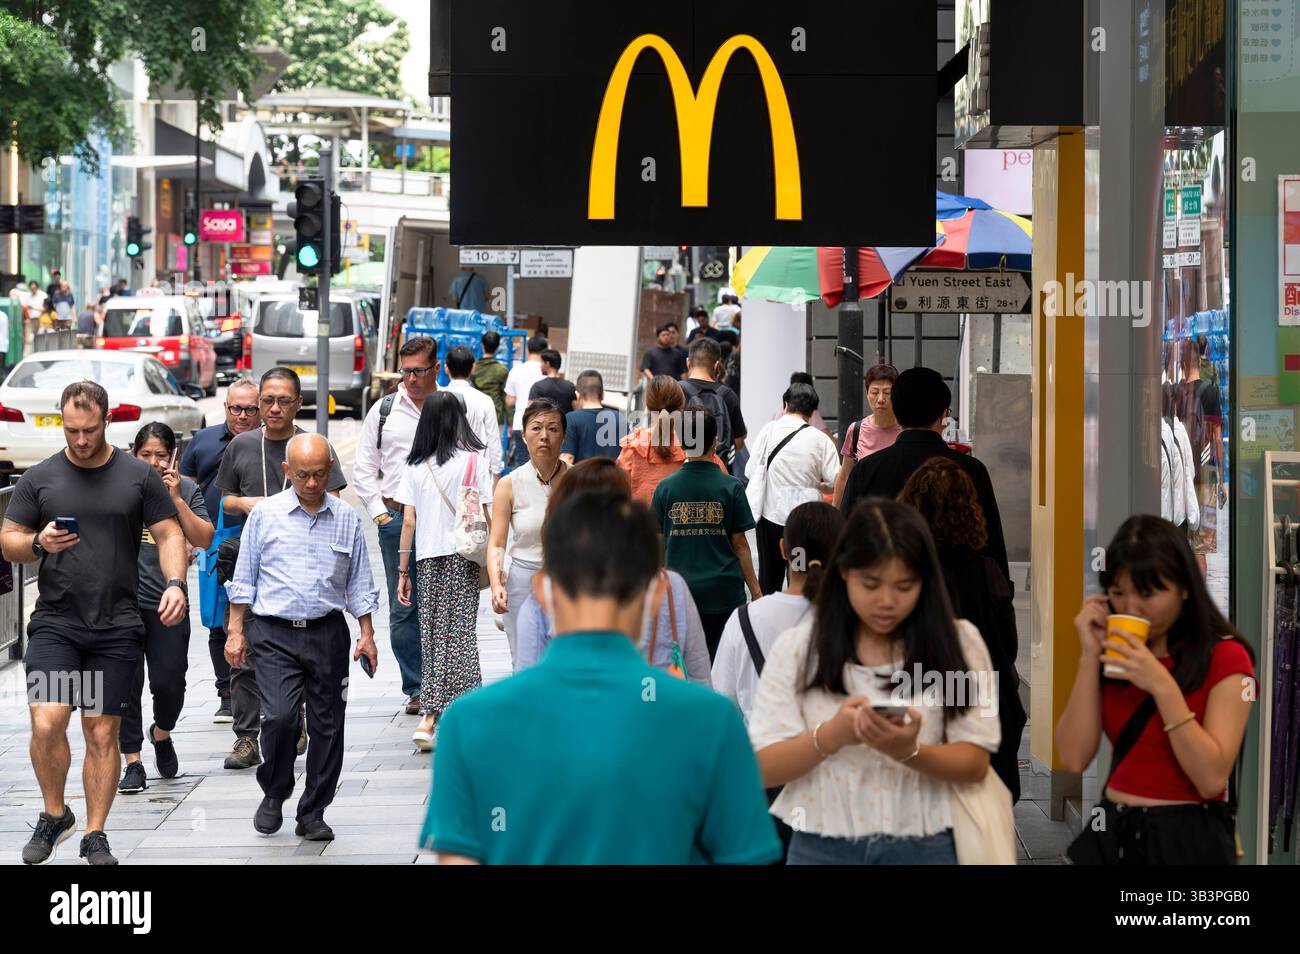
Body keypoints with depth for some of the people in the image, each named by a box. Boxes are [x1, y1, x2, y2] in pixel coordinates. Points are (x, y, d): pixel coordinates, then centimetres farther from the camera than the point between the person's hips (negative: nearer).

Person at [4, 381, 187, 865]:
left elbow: (169, 535, 6)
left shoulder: (139, 477, 5)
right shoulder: (39, 479, 5)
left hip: (117, 627, 0)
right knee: (46, 723, -14)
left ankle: (95, 836, 13)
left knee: (102, 735, 2)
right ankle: (54, 815, 9)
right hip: (55, 622, 0)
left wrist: (175, 583, -11)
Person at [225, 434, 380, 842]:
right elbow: (244, 578, 8)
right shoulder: (265, 514, 3)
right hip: (275, 634, -2)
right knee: (279, 716, -17)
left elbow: (359, 583, 14)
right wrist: (236, 631, 4)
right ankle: (274, 794, 8)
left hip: (327, 633, 2)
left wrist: (367, 634, 8)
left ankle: (312, 815, 14)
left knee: (327, 723, 2)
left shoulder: (347, 519, 8)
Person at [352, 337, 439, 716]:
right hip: (397, 517, 1)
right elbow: (364, 468, 12)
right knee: (403, 609, 1)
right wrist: (379, 512, 3)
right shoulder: (384, 410, 8)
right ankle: (416, 688, 8)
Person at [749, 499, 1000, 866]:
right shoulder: (796, 648, 0)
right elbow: (762, 768, -5)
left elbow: (975, 763, -4)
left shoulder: (956, 643, 0)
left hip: (923, 848, 0)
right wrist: (830, 736, -21)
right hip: (821, 848, 0)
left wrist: (908, 752, -23)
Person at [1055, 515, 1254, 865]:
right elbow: (1073, 759, -5)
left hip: (1188, 838, -5)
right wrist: (1090, 656, -9)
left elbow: (1212, 779, -19)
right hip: (1112, 834, 5)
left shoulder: (1224, 657, -9)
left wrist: (1162, 686, -23)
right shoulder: (1117, 654, 6)